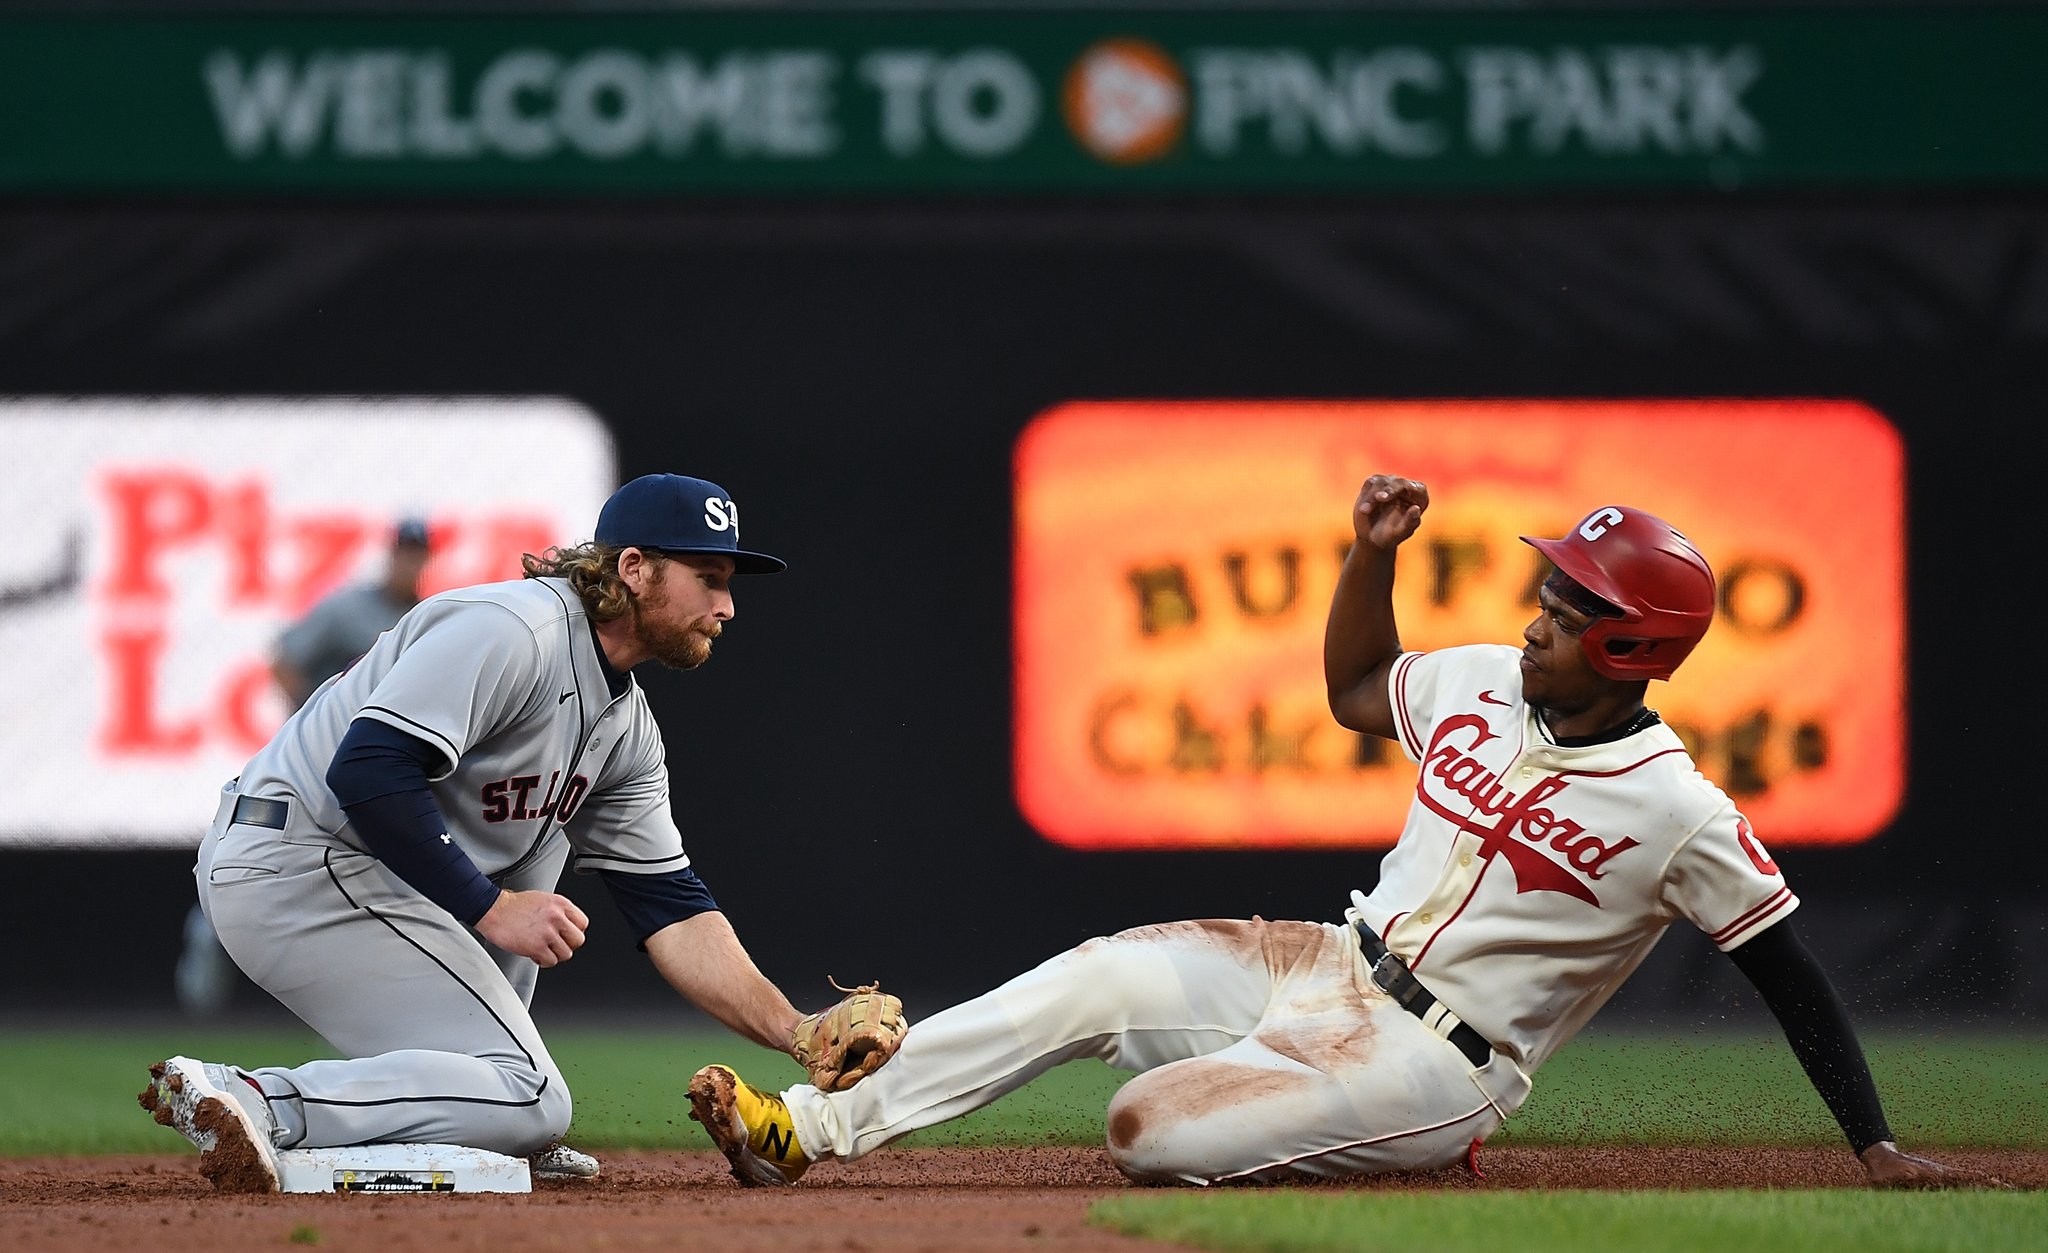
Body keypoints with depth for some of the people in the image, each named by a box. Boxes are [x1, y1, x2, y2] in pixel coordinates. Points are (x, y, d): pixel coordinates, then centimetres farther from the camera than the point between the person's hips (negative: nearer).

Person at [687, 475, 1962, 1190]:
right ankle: (810, 1128, -13)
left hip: (1434, 1061, -7)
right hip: (1334, 966, 7)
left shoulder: (1680, 812, -18)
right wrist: (1374, 552, 5)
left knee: (1154, 1128, -24)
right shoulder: (1481, 685, 3)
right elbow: (1353, 690, 21)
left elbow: (1790, 971, -14)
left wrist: (1877, 1146, -17)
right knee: (1100, 977, -12)